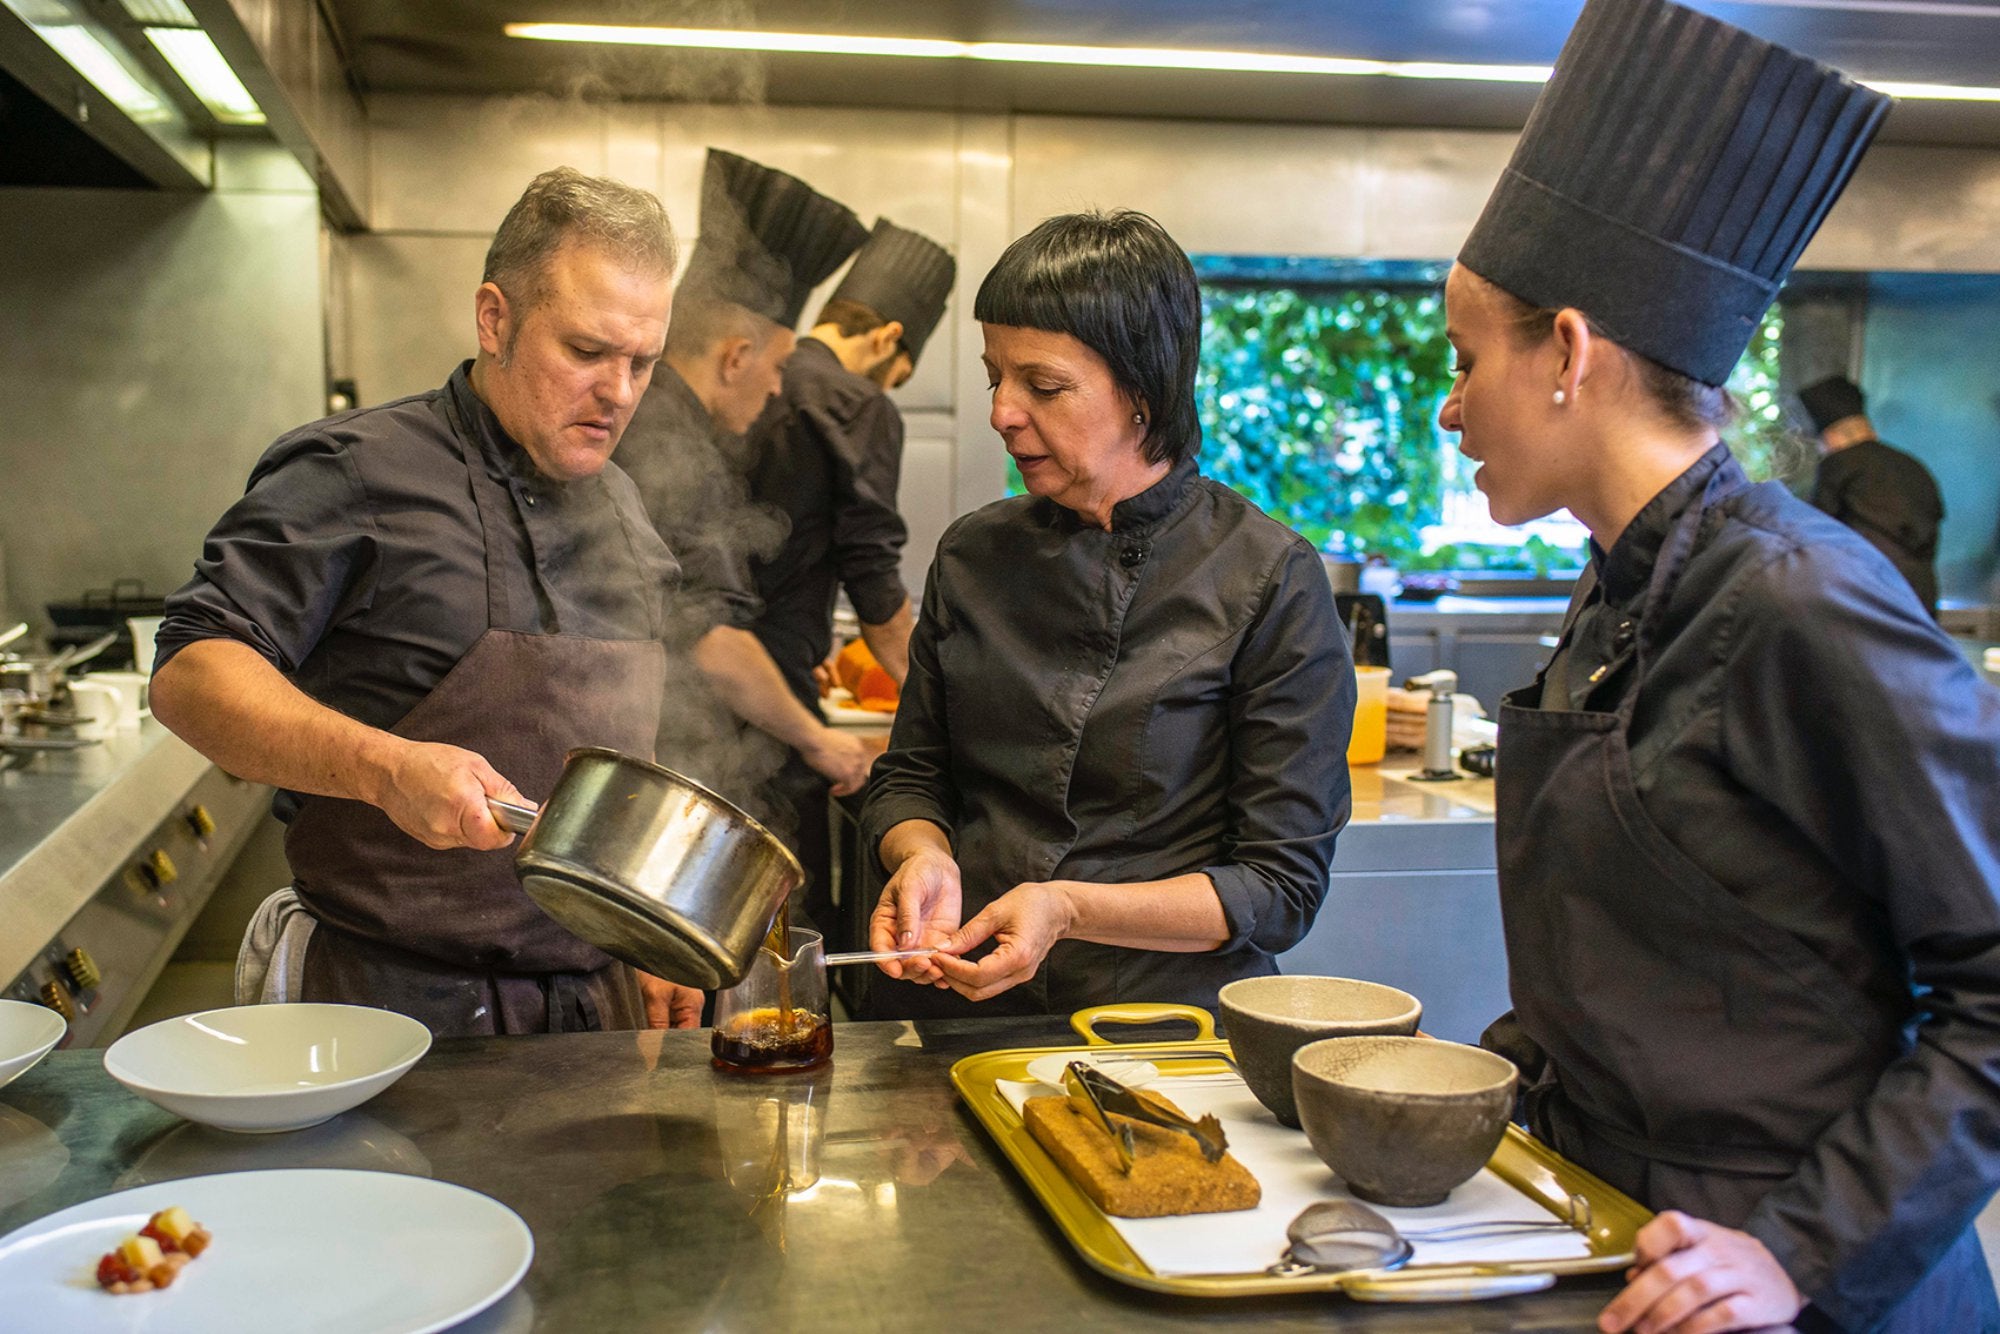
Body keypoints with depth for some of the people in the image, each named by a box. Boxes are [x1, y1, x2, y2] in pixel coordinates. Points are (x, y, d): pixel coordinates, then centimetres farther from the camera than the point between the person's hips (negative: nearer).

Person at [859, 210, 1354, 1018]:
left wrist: (1068, 908, -16)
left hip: (1165, 1012, -3)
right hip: (955, 1009, 4)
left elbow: (1282, 884, -5)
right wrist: (925, 858, -5)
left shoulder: (1273, 580, -4)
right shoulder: (972, 555, 9)